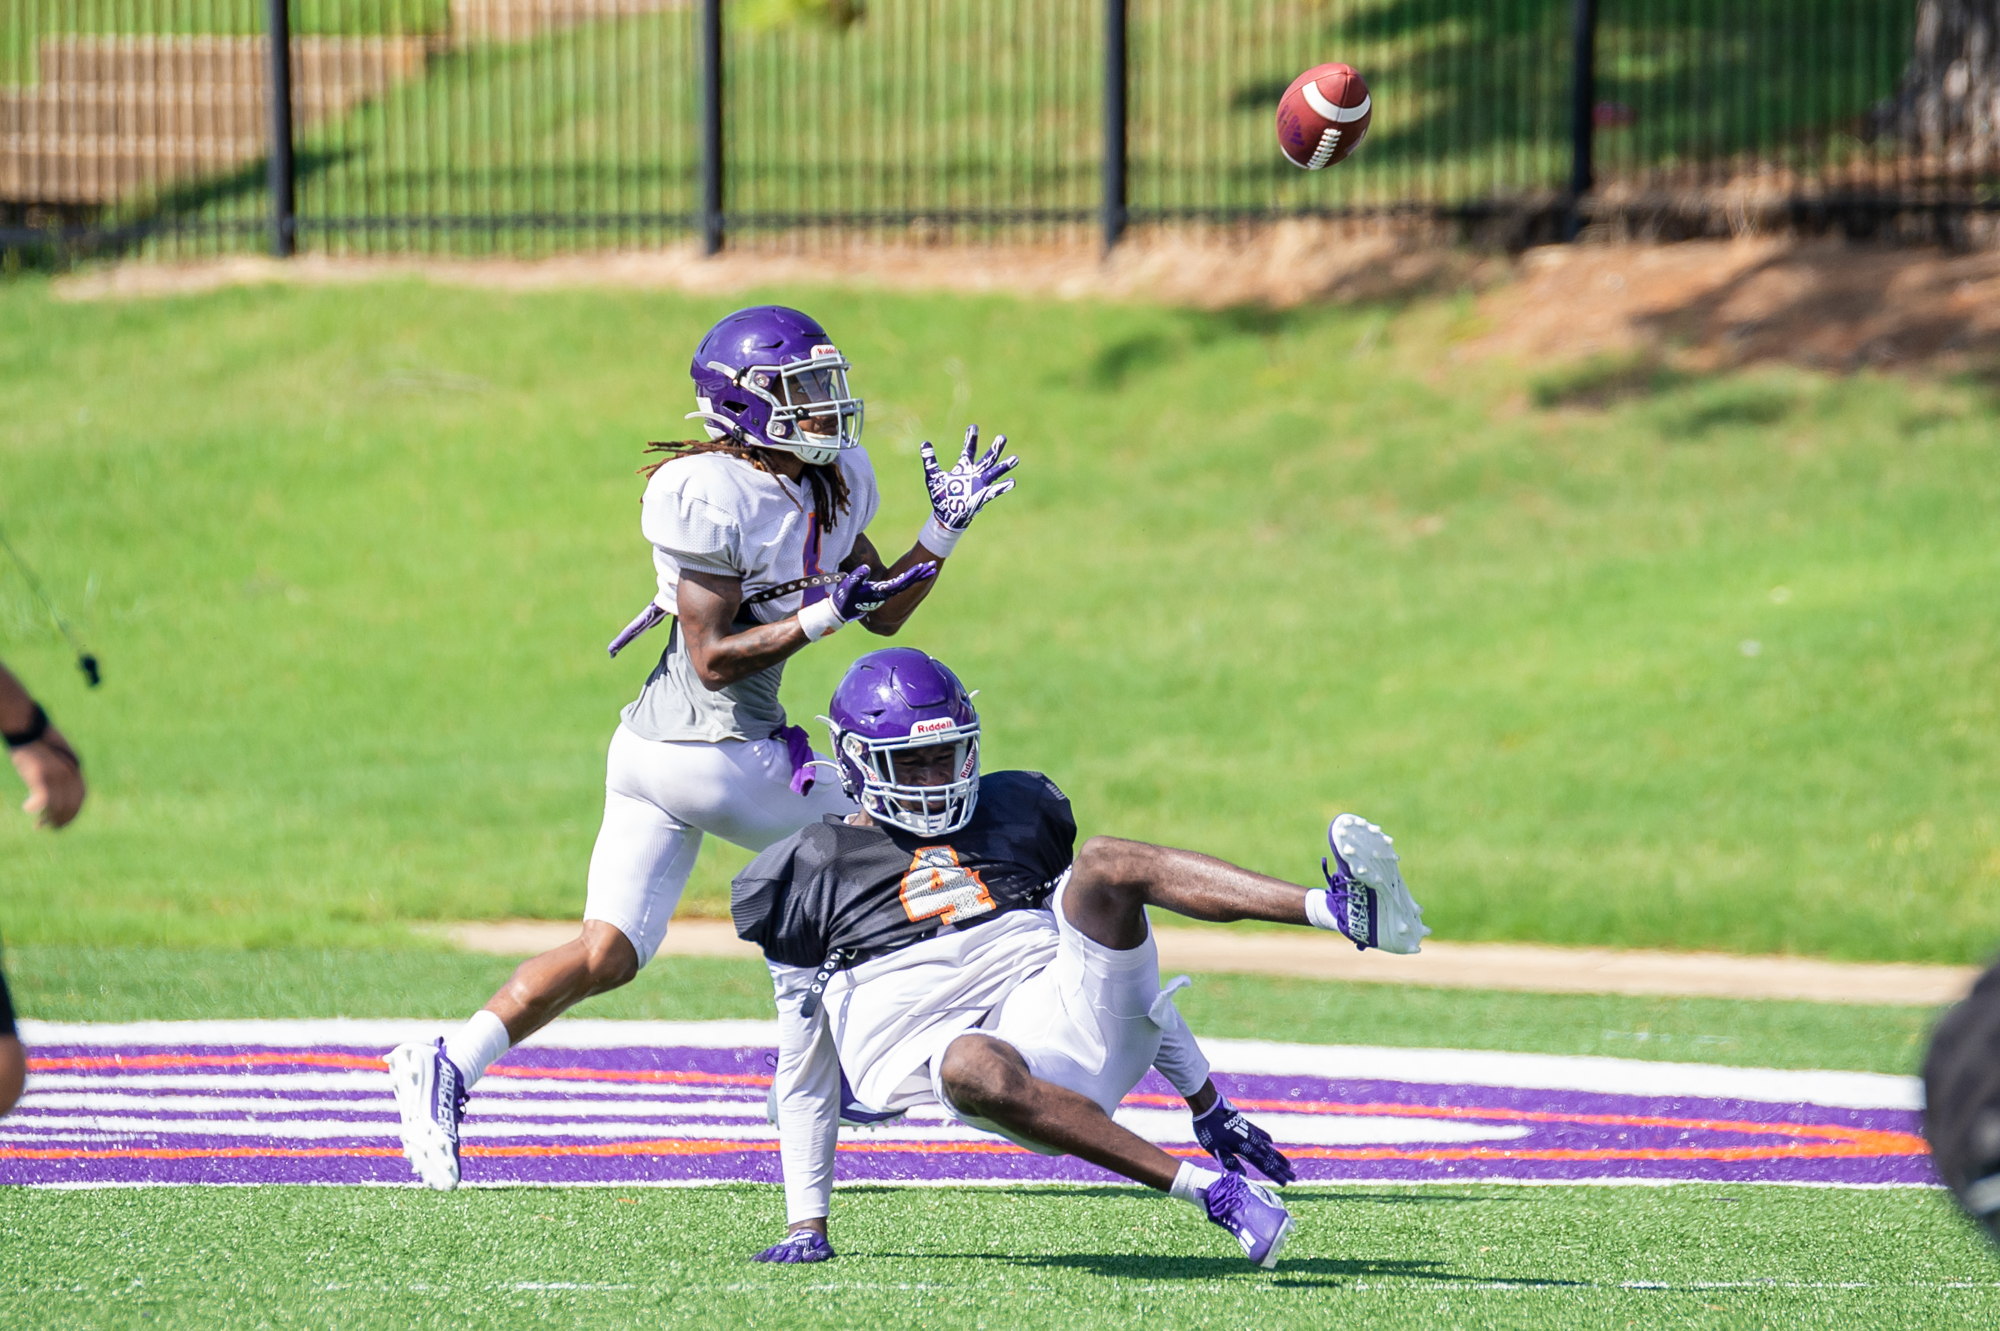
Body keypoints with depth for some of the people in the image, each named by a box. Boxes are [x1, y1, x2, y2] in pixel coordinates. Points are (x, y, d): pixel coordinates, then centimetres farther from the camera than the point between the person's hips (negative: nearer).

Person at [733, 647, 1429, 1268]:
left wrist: (1203, 1099, 23)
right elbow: (804, 1066, 16)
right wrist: (806, 1224, 10)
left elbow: (1123, 958, 27)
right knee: (974, 1065, -41)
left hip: (1070, 1025, 3)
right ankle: (1211, 1192, -46)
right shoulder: (813, 871, 14)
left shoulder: (1016, 811, 23)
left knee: (1104, 863, -22)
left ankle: (1344, 909, -43)